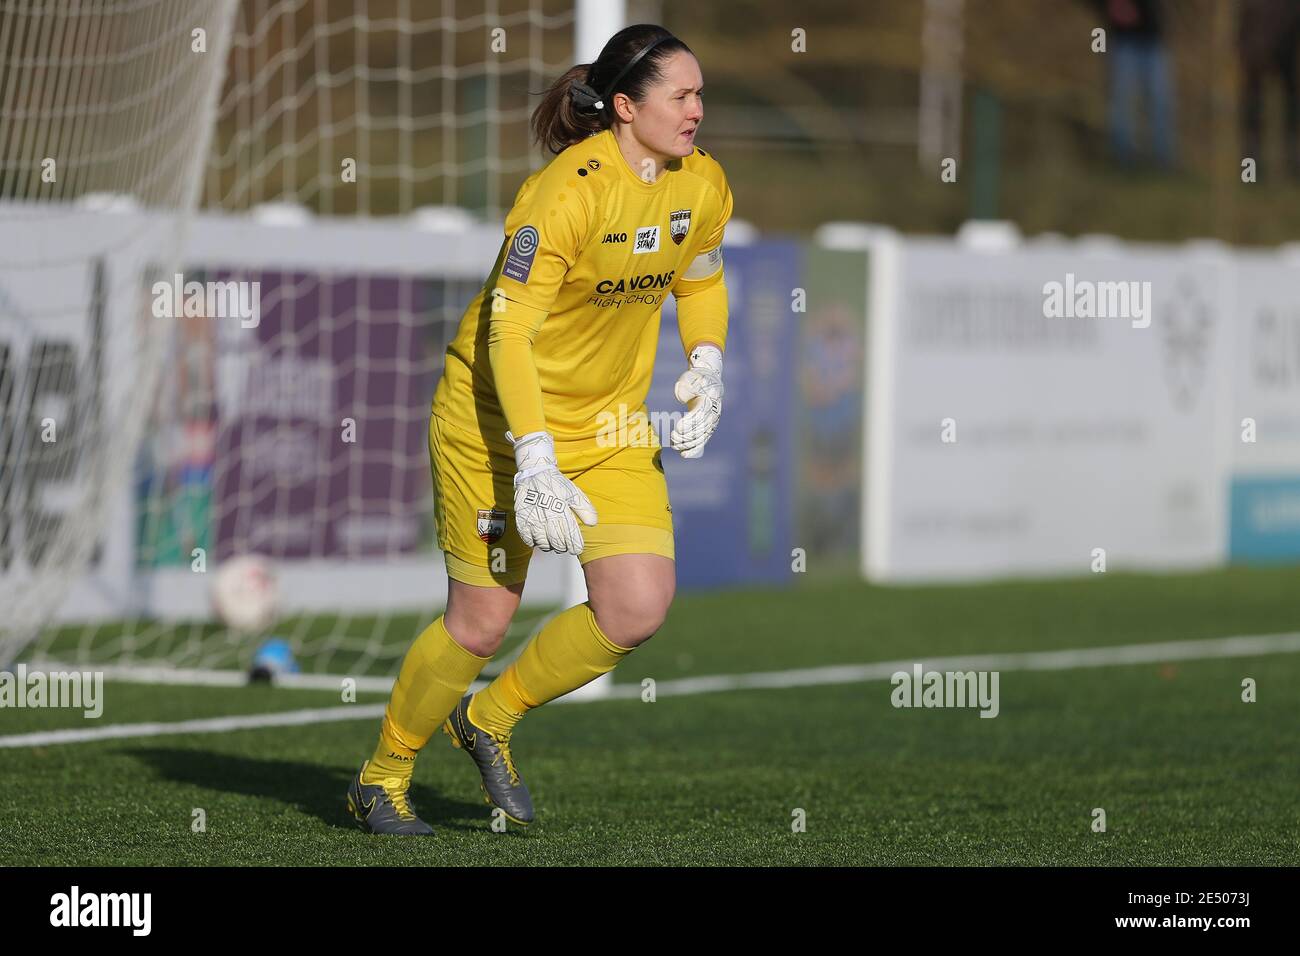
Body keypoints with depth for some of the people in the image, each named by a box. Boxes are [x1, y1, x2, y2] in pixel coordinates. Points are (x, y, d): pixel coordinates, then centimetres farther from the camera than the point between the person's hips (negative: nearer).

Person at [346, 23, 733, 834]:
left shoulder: (703, 187, -3)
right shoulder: (567, 192, -24)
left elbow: (702, 280, 19)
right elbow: (507, 331, -24)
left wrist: (705, 366, 1)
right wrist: (535, 463, -29)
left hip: (611, 423, 6)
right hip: (499, 416, -6)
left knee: (640, 607, -10)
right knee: (482, 622, -2)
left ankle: (492, 718, 16)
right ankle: (383, 778, 23)